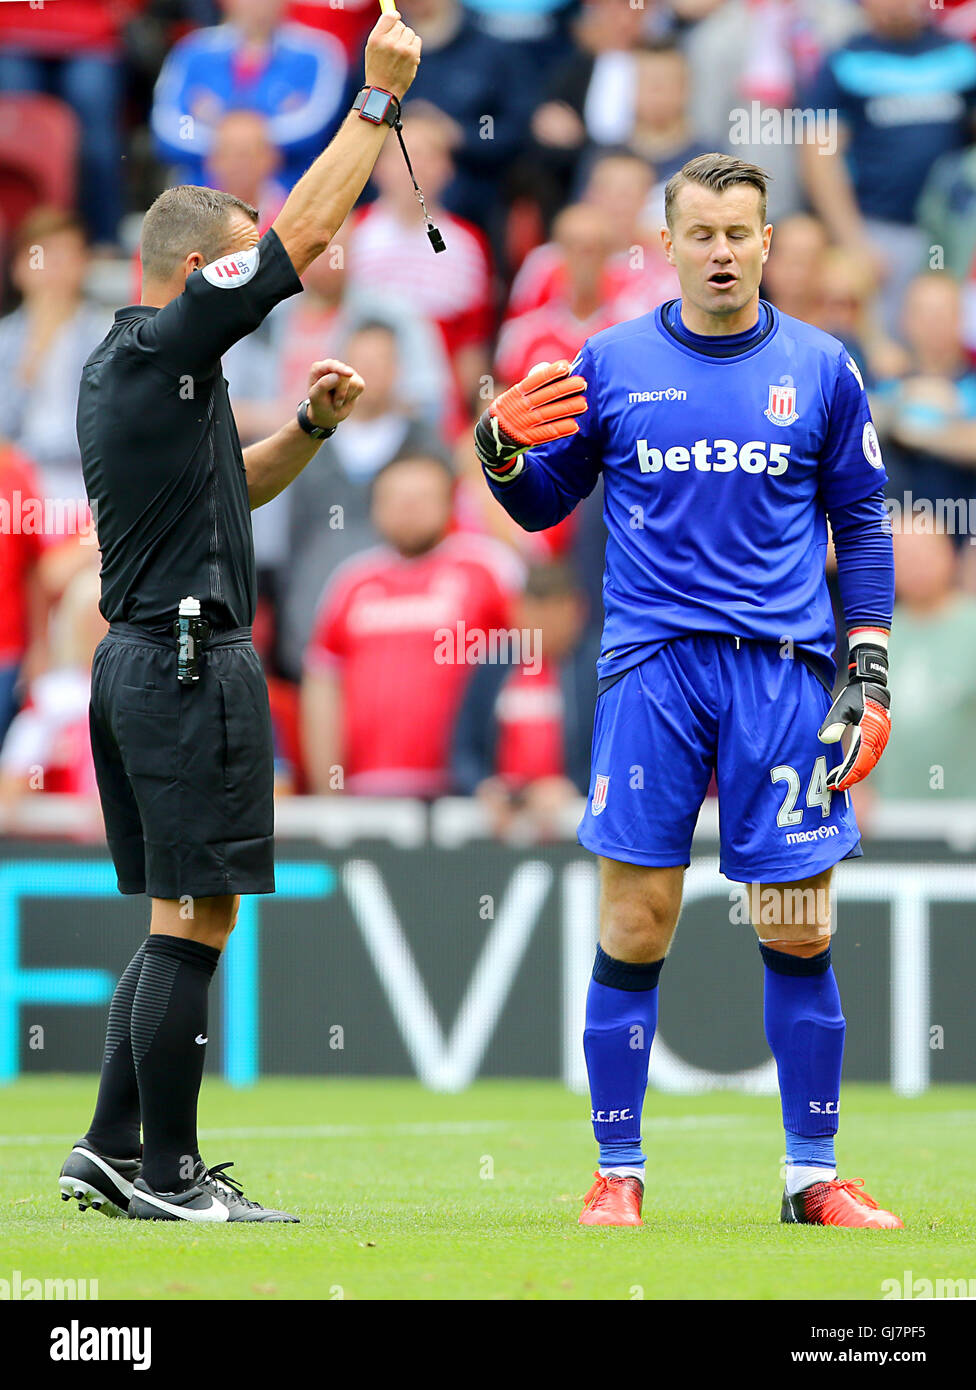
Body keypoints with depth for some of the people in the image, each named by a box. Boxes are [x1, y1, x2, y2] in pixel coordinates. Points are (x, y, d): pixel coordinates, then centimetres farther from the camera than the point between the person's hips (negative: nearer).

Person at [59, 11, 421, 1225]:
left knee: (180, 927, 13)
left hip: (138, 658, 10)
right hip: (191, 659, -10)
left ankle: (113, 1149, 12)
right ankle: (166, 1175, -6)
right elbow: (306, 232, -15)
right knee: (192, 923, -7)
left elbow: (230, 488, 29)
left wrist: (310, 426, 13)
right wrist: (379, 99, -10)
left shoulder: (123, 368, 18)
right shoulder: (164, 346, -12)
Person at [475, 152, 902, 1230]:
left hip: (784, 669, 0)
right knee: (633, 927, -3)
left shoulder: (820, 369, 8)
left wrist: (871, 674, 5)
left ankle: (813, 1174, 8)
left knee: (799, 934, -1)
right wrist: (501, 451, -7)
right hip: (651, 664, 0)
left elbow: (863, 526, 12)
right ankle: (618, 1173, 5)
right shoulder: (611, 363, 7)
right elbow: (543, 505, 15)